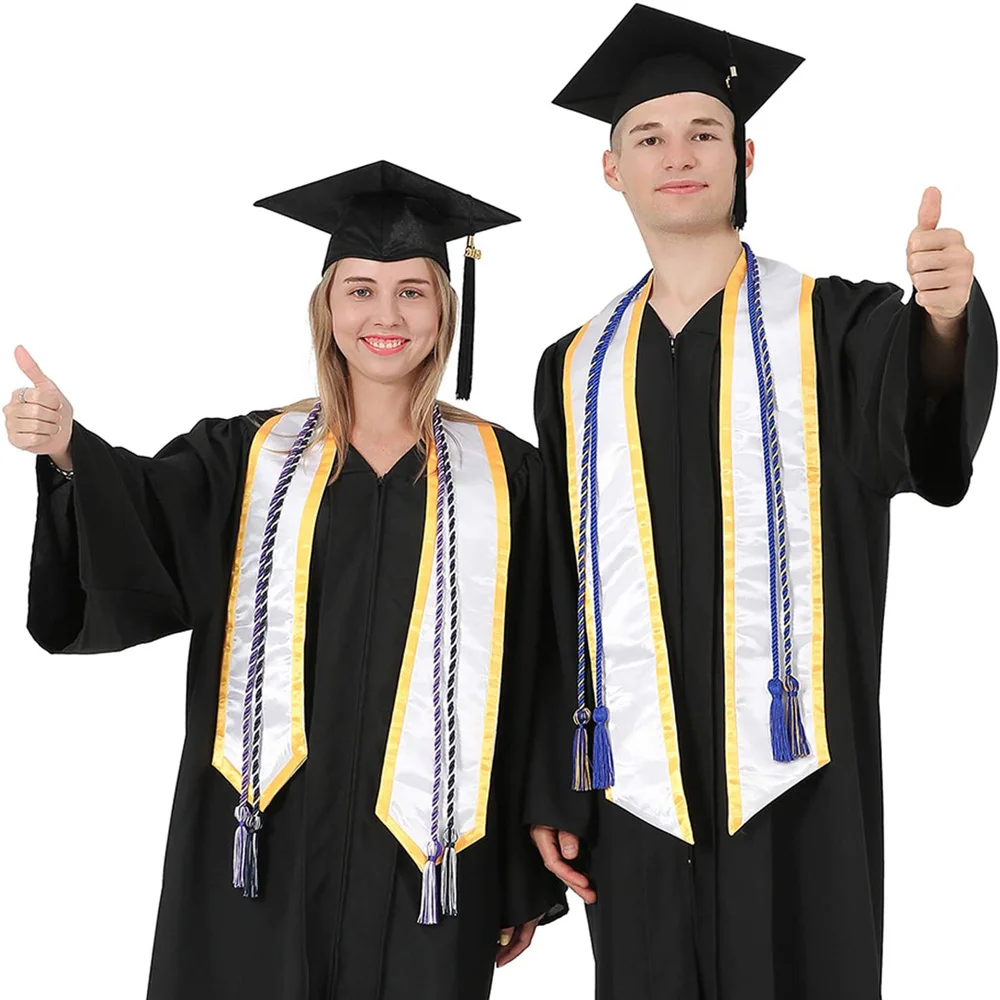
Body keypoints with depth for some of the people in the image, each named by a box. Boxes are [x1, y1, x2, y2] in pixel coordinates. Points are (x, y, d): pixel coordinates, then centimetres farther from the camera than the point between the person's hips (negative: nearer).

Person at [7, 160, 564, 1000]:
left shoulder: (504, 478, 3)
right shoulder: (245, 458, 5)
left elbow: (530, 688, 3)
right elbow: (145, 522, -14)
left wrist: (527, 884, 4)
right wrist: (69, 452, -35)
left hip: (425, 855, 0)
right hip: (262, 844, 1)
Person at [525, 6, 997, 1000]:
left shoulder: (832, 326, 1)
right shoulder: (578, 369, 8)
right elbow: (553, 596, 9)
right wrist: (548, 790, 7)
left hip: (797, 781, -2)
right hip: (635, 789, 2)